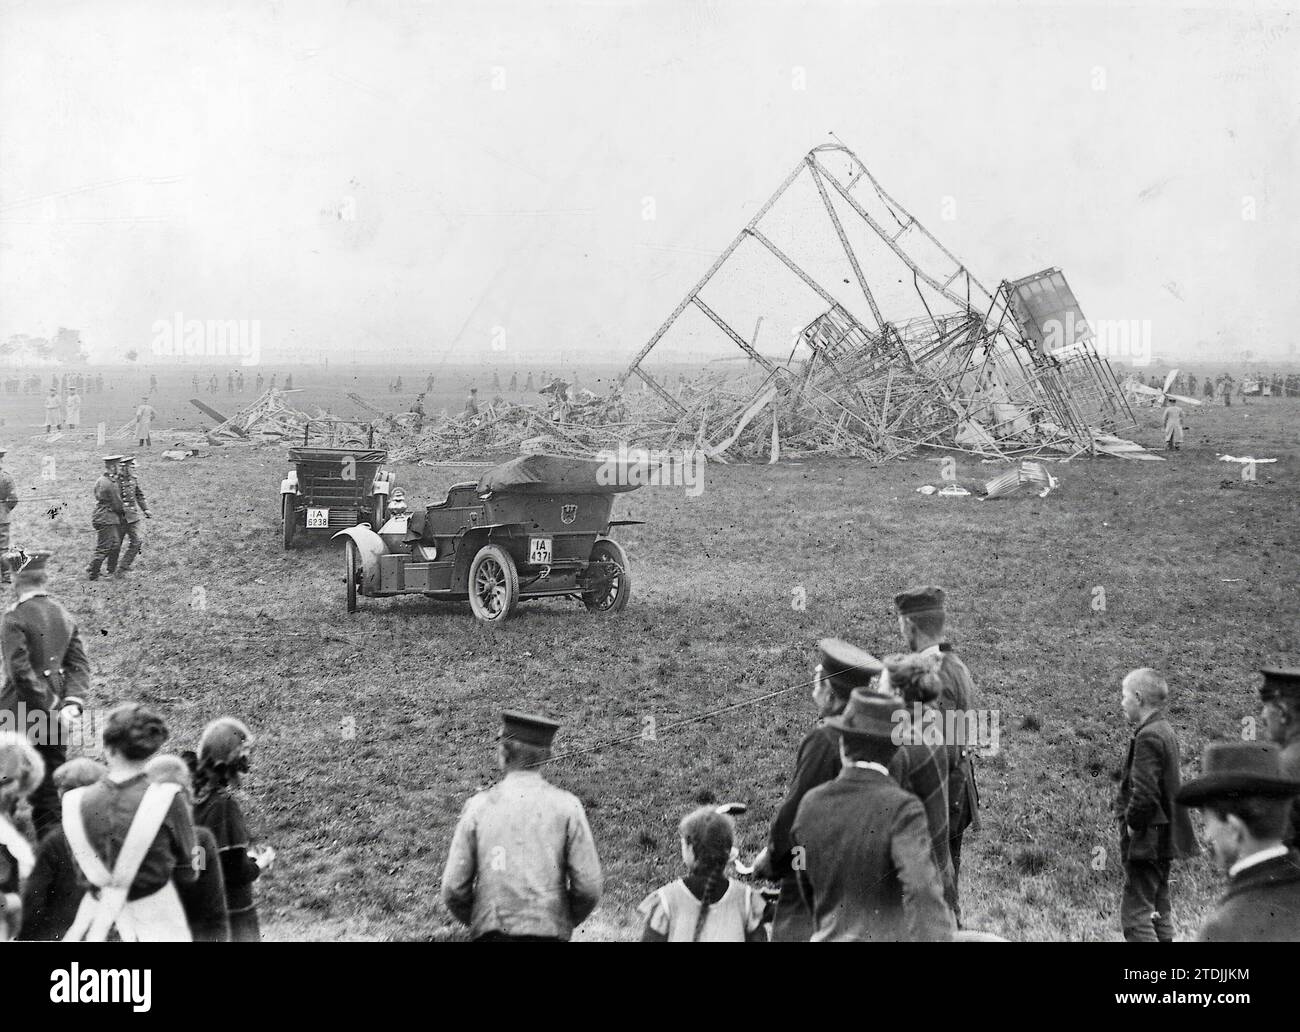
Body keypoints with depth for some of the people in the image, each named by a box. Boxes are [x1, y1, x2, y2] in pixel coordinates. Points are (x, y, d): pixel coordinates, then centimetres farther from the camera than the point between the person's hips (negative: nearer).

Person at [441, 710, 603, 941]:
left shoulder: (479, 806, 1)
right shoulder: (566, 807, -1)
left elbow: (453, 888, 0)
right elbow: (589, 887, -4)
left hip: (492, 933, 1)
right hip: (548, 934, -1)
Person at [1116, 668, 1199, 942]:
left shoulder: (1148, 737, -18)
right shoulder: (1166, 731, 12)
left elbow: (1144, 793, -26)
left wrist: (1131, 824, -12)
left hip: (1146, 840, -10)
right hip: (1165, 837, 10)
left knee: (1135, 912, -8)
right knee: (1158, 910, 16)